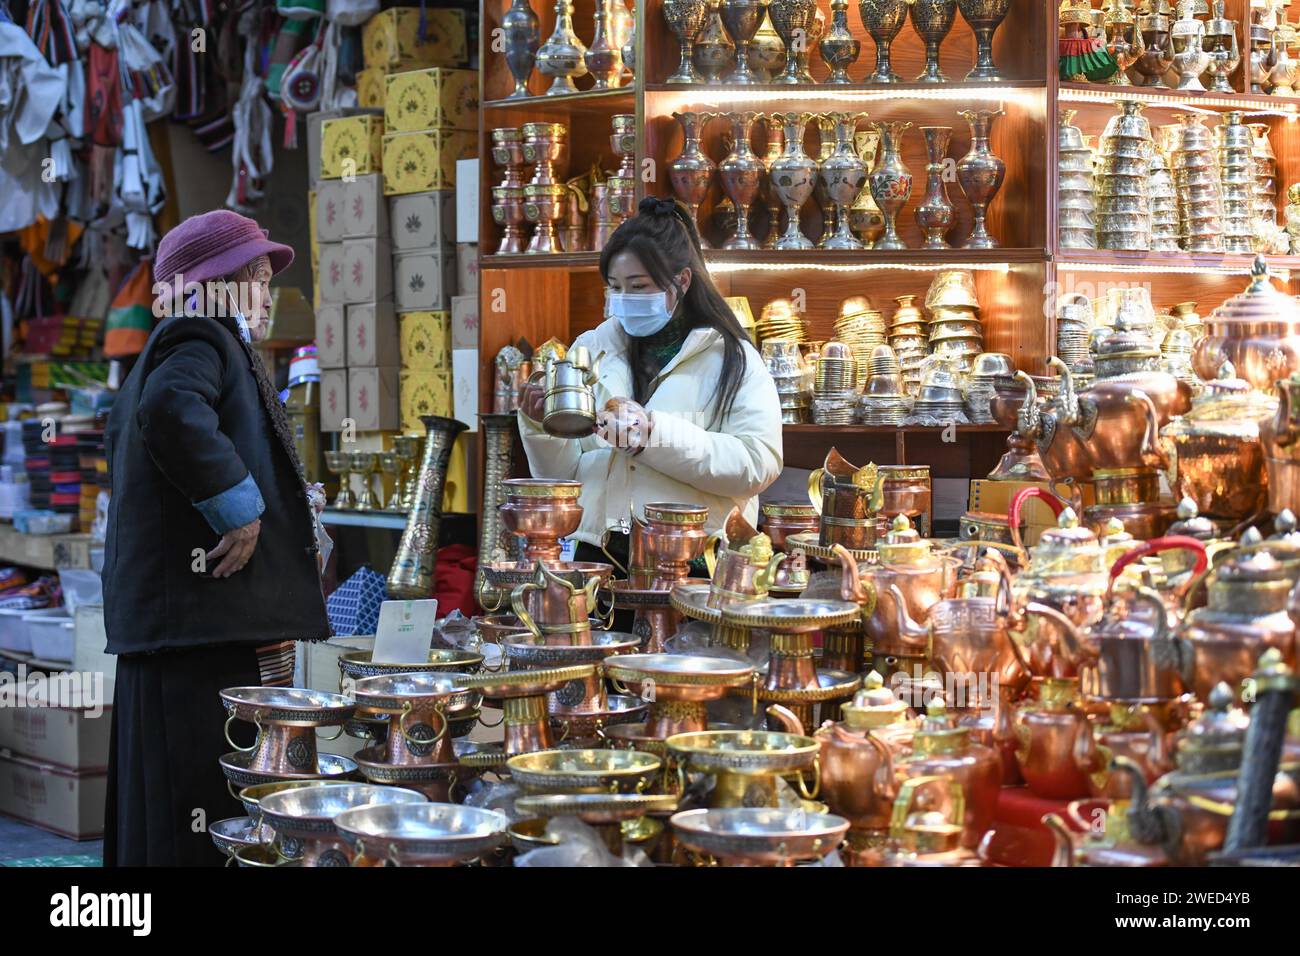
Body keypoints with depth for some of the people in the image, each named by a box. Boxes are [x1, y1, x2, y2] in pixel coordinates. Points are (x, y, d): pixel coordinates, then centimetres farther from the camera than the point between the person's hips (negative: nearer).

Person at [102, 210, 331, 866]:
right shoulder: (199, 337, -6)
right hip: (207, 620, -11)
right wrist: (237, 503, -20)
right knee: (210, 821, -11)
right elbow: (172, 409, -28)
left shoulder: (178, 343, 26)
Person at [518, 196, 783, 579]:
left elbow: (758, 464, -8)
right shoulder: (591, 349, 16)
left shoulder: (733, 360, 7)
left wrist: (653, 434, -14)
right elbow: (561, 473, 18)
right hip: (596, 557, 3)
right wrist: (542, 427, -2)